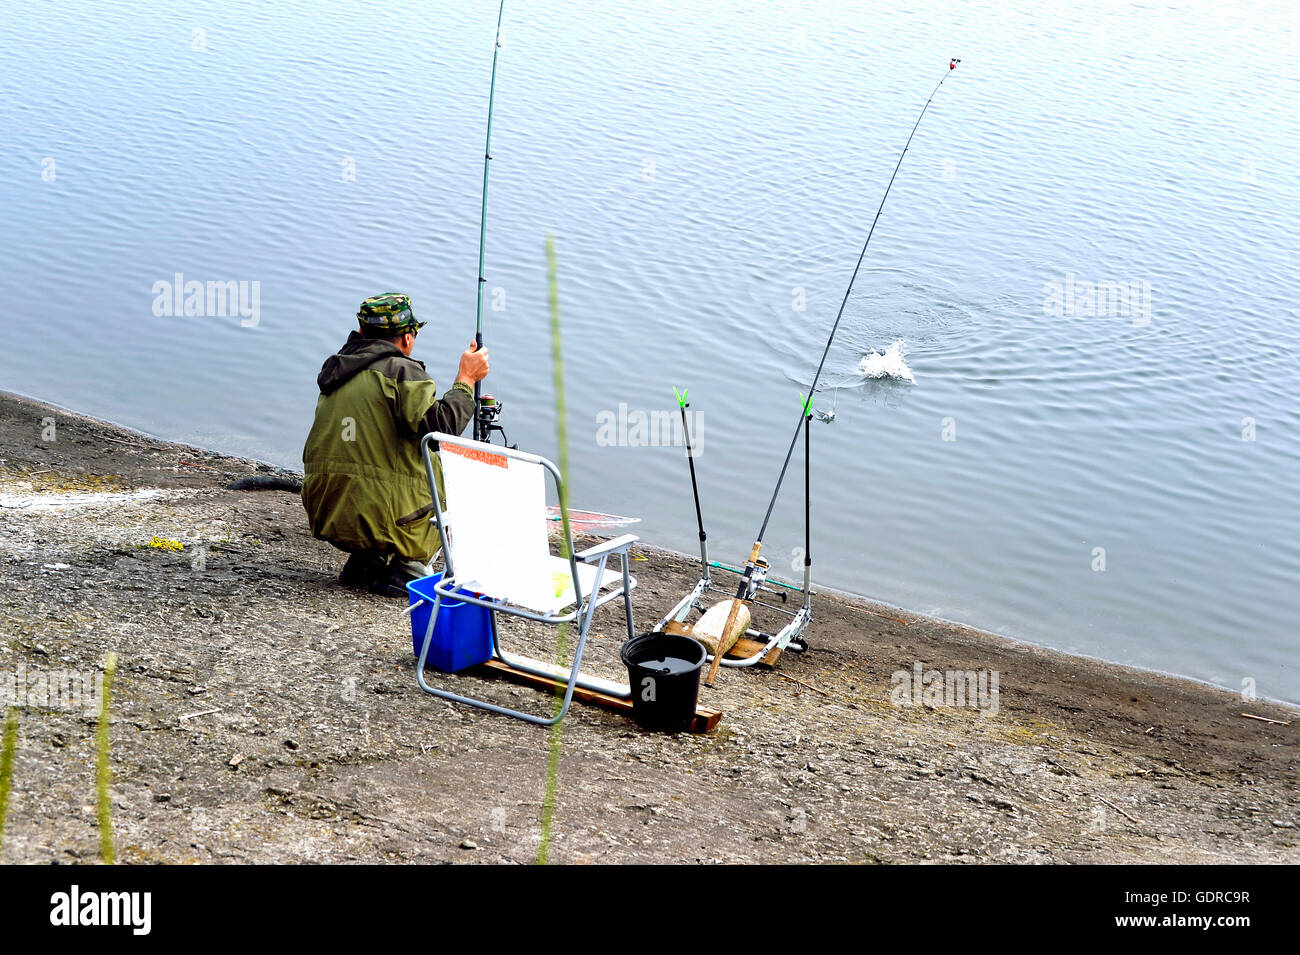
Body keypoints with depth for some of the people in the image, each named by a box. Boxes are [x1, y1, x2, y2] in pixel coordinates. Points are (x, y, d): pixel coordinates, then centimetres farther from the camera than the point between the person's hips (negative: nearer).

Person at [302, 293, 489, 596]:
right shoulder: (402, 371, -7)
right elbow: (440, 427, -19)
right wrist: (466, 380, -6)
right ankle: (408, 566, 0)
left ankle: (364, 561, 18)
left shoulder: (335, 372, 15)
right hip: (382, 522, -8)